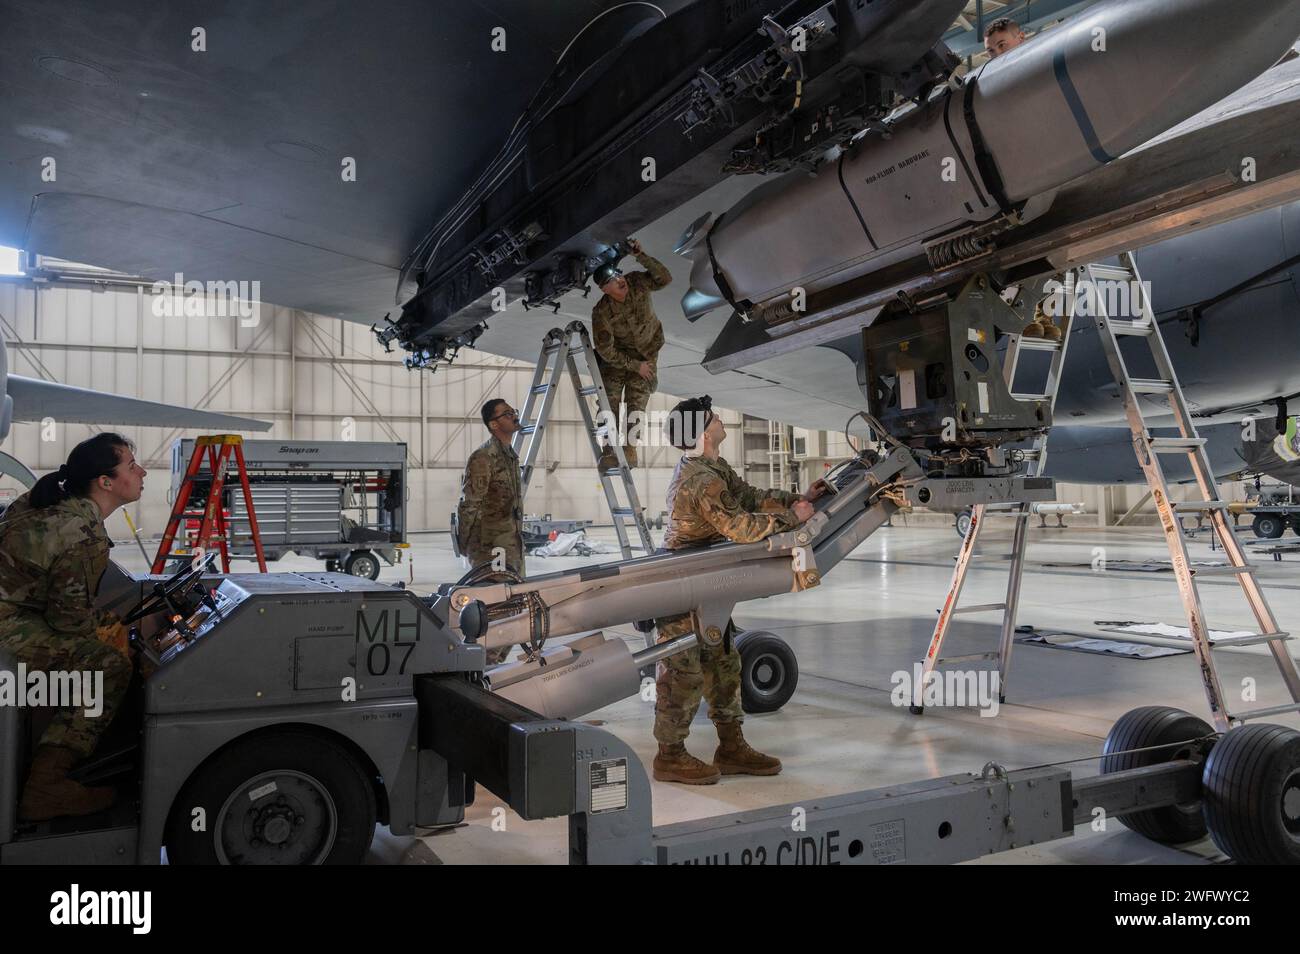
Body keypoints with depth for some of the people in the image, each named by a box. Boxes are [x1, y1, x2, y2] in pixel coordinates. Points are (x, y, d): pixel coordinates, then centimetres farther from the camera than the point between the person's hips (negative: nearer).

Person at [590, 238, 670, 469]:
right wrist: (635, 365, -16)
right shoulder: (601, 312, -27)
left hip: (647, 351, 1)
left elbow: (664, 279, -28)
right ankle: (610, 449, -9)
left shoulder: (637, 282, -20)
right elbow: (606, 350, -21)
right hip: (617, 355, -1)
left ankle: (629, 447, -4)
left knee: (637, 397, -6)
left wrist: (641, 256, -38)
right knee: (610, 399, -11)